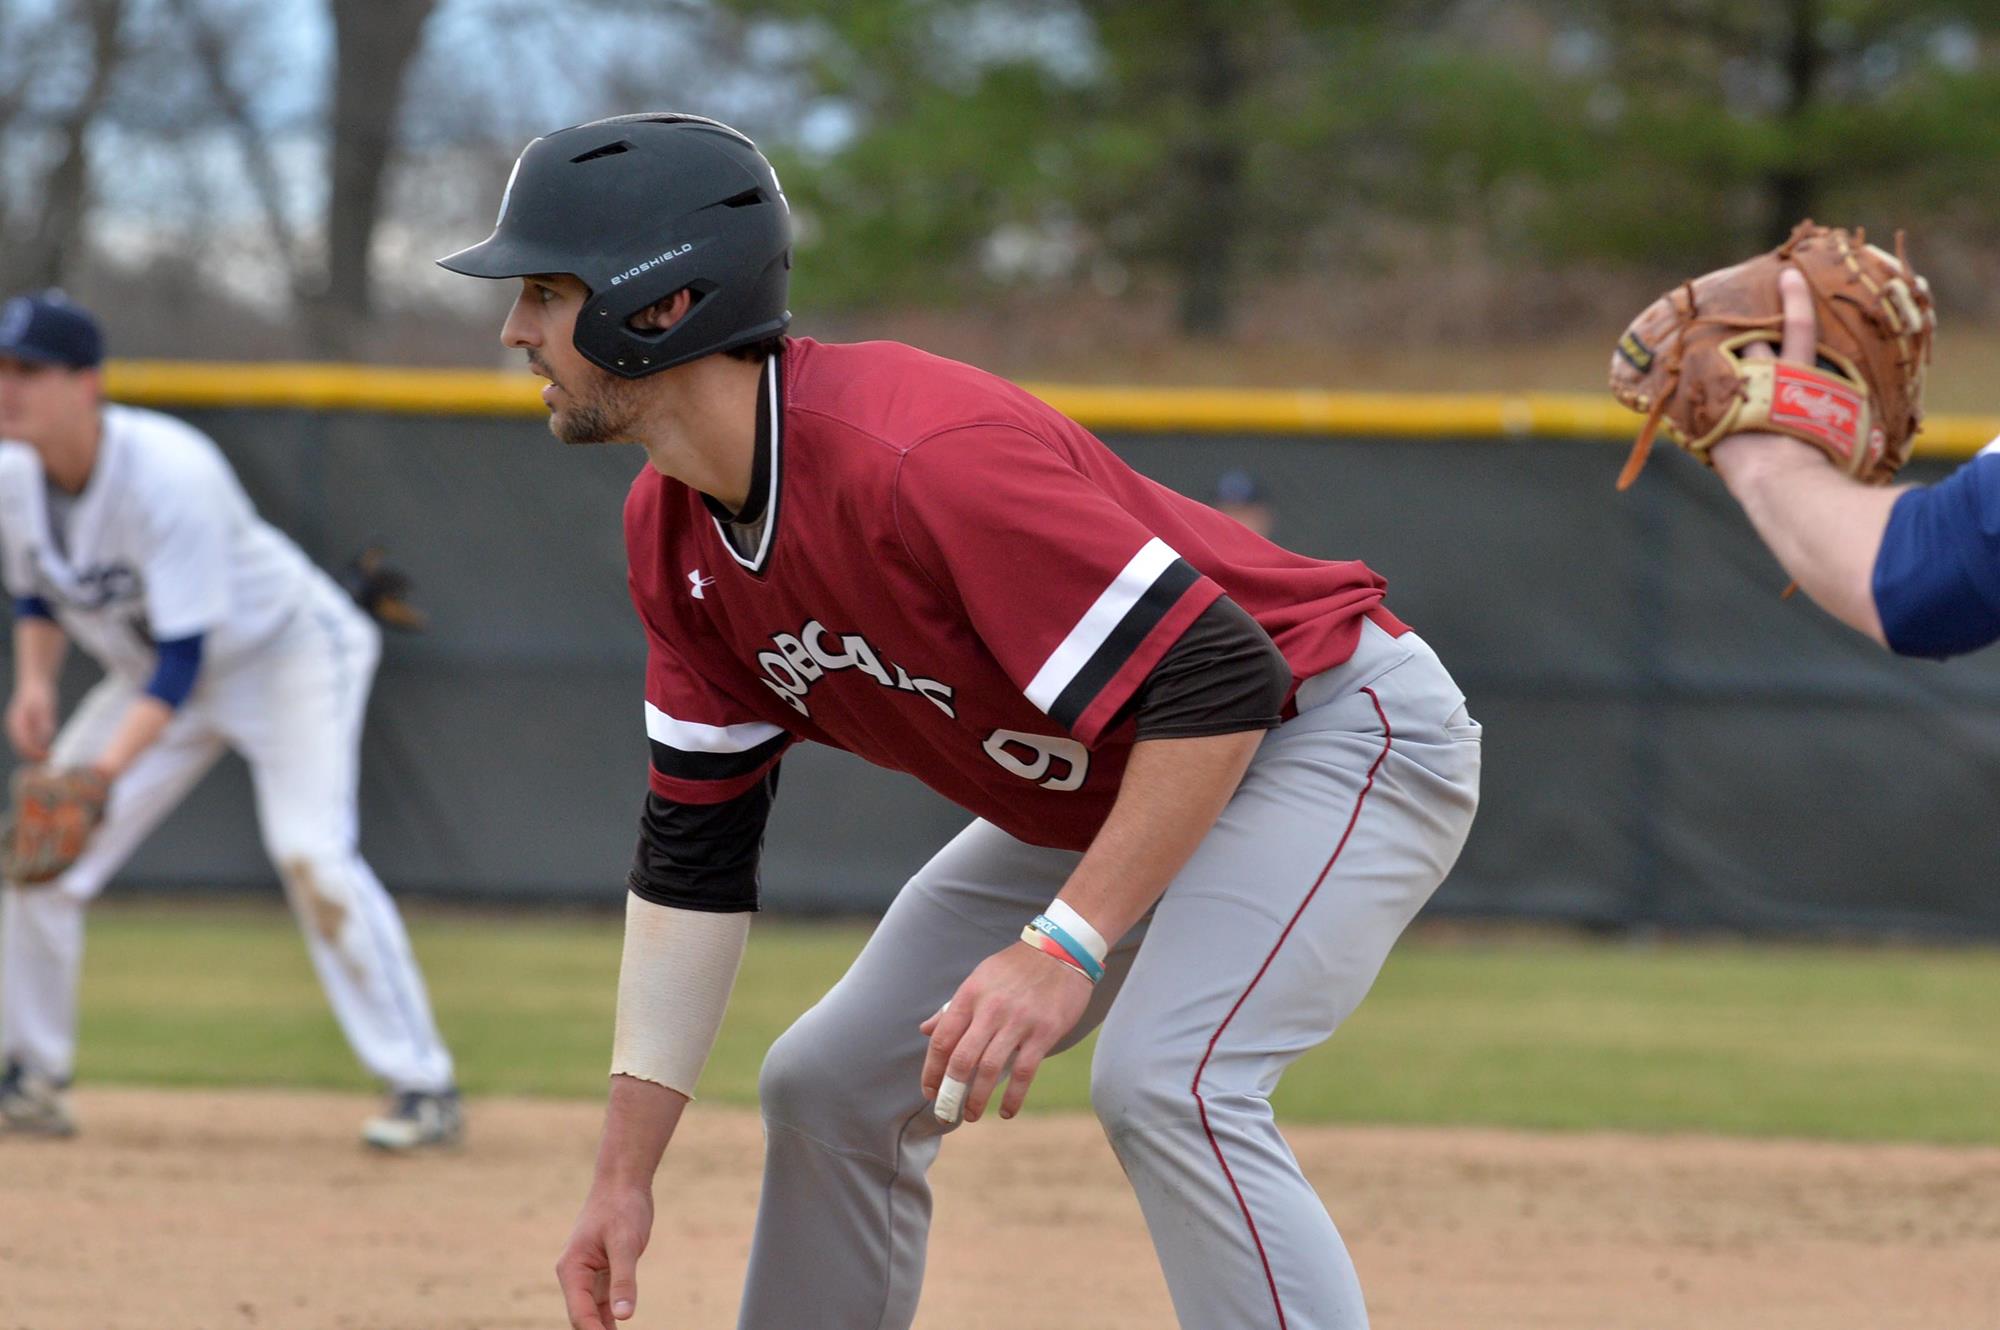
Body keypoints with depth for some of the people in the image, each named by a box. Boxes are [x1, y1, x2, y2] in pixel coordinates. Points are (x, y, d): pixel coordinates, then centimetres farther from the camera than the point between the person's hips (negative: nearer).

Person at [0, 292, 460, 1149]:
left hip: (284, 650, -7)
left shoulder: (171, 474, -34)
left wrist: (109, 767, -44)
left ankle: (422, 1087, -19)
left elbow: (184, 654, -35)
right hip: (151, 674, 7)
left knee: (310, 851, -24)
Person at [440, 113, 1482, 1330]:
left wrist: (1064, 946, -40)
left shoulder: (919, 461, -34)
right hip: (1092, 799, 10)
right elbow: (693, 853, 2)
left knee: (1163, 1083, -31)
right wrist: (627, 1171, -1)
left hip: (1336, 734, -10)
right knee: (833, 1088, 9)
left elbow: (1218, 688, -35)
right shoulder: (673, 528, -5)